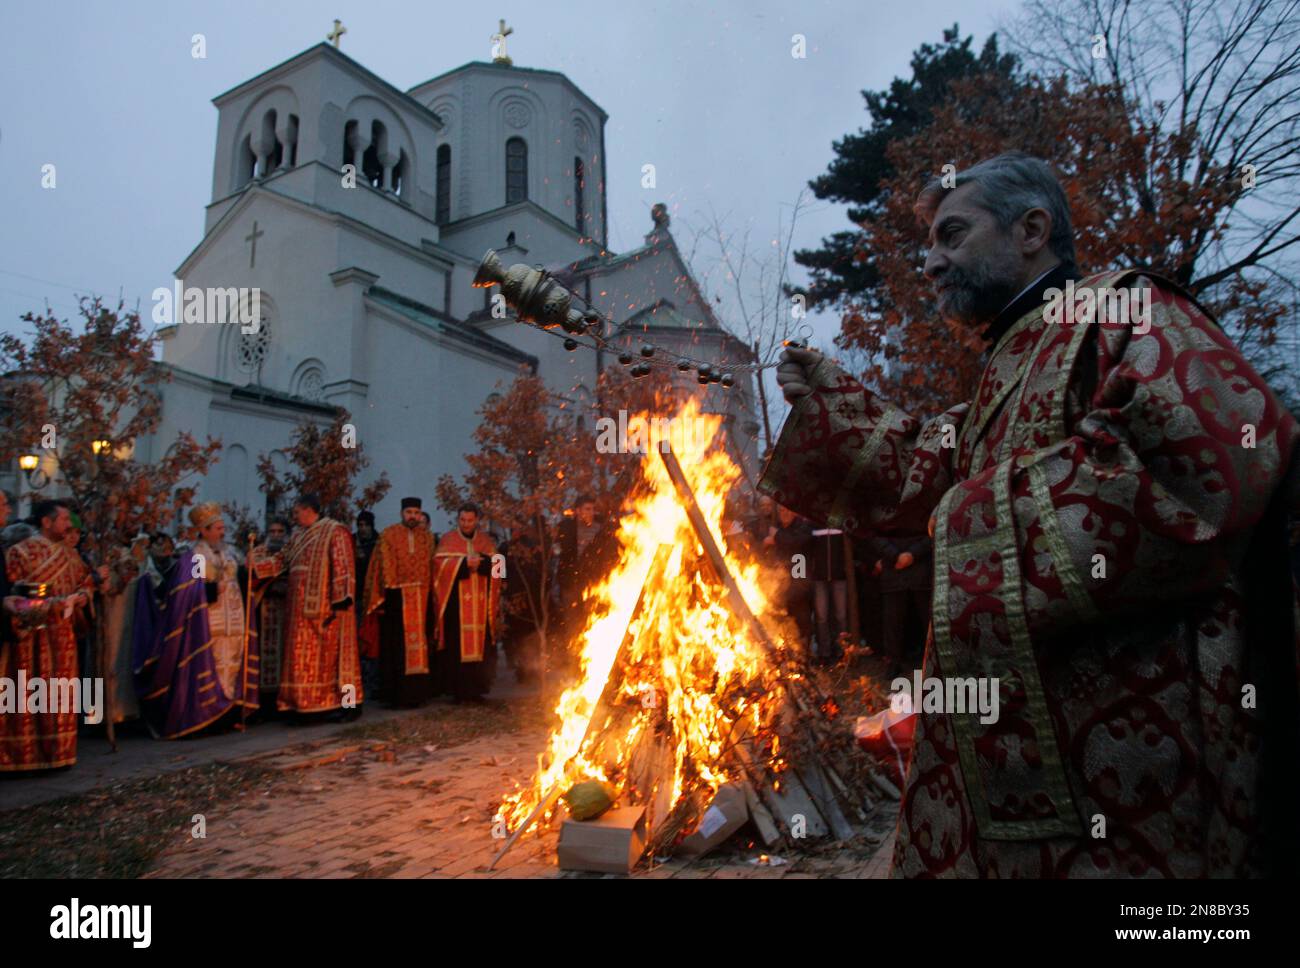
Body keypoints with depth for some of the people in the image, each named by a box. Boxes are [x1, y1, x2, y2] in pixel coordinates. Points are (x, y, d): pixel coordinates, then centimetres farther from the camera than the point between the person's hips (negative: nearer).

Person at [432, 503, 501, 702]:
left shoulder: (485, 541, 13)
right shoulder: (448, 540, 5)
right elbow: (440, 564, -7)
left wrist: (481, 561, -13)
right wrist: (464, 563, -16)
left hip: (480, 602, 3)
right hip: (456, 603, -3)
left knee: (479, 645, 2)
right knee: (456, 646, -6)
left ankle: (476, 688, 10)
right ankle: (458, 689, 0)